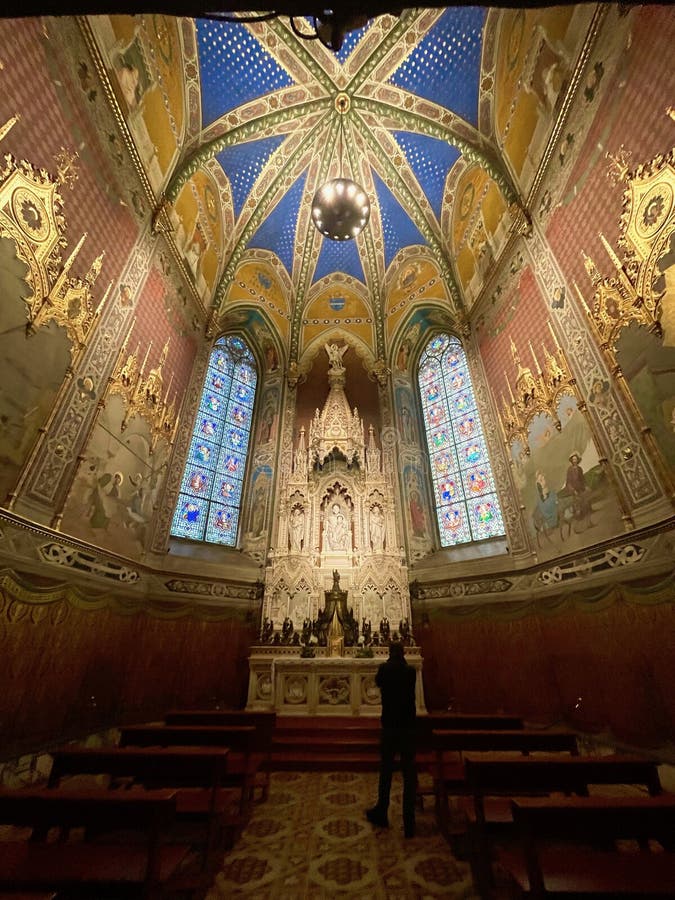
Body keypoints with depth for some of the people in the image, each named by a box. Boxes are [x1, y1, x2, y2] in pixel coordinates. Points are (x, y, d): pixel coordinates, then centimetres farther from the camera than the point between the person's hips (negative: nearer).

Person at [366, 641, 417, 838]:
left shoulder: (384, 669, -11)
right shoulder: (411, 671, -8)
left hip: (389, 727, 0)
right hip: (408, 727, 0)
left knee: (386, 771, 18)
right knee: (409, 774, 10)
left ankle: (381, 814, 34)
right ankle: (409, 824, 14)